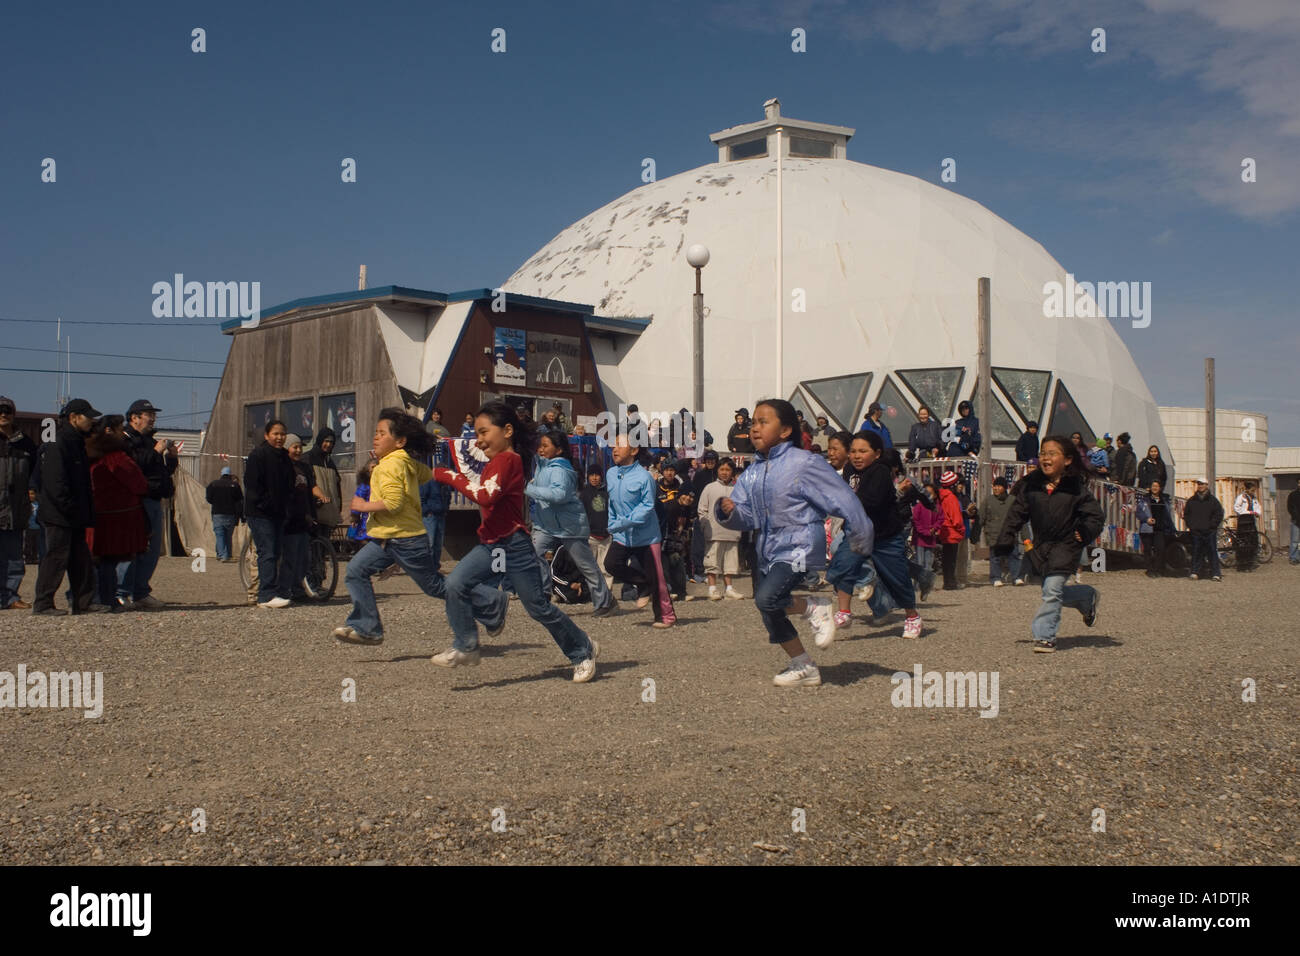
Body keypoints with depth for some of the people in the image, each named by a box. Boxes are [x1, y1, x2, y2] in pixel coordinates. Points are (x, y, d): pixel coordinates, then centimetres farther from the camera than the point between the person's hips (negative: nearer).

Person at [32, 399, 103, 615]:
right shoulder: (57, 444, -13)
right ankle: (42, 603, 0)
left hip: (74, 516, 10)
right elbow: (55, 482, -20)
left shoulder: (76, 443, 19)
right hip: (58, 515, -10)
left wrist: (87, 511, 16)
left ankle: (83, 603, 14)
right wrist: (70, 507, -20)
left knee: (80, 558, 10)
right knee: (57, 556, -6)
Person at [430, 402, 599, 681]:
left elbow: (485, 495, -28)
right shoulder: (495, 461, 14)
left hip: (513, 545, -8)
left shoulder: (508, 459, -17)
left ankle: (583, 651, 20)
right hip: (490, 544, 9)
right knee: (455, 584, -14)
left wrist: (449, 476, -21)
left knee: (537, 606, 3)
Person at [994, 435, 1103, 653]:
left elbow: (1095, 516, -6)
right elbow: (1017, 513, 6)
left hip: (1065, 546, -5)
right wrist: (1005, 541, -2)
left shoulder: (1076, 488, -7)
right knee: (1052, 592, 12)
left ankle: (1044, 635, -4)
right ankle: (1088, 597, 40)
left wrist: (1086, 532, -25)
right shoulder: (1030, 485, 2)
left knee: (1052, 590, -14)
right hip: (1040, 546, 5)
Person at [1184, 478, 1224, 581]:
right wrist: (1190, 525, 5)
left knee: (1212, 552, -4)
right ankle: (1196, 572, 8)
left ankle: (1215, 573, -3)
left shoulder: (1213, 500, 5)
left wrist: (1212, 525, -5)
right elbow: (1186, 514, 19)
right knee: (1196, 553, 3)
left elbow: (1219, 514, 3)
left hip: (1210, 531, -2)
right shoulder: (1191, 501, 12)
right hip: (1196, 532, 2)